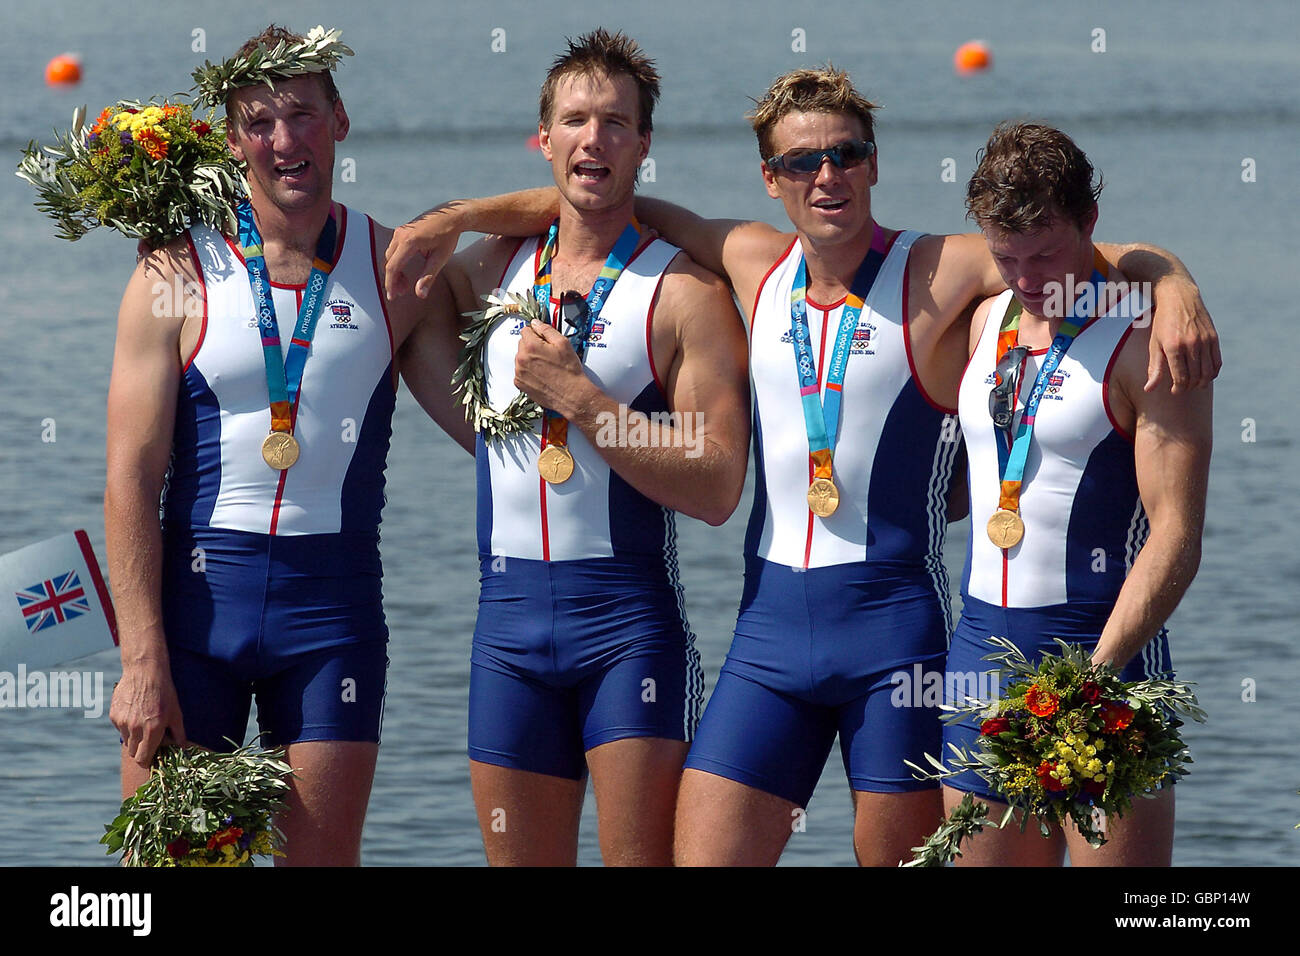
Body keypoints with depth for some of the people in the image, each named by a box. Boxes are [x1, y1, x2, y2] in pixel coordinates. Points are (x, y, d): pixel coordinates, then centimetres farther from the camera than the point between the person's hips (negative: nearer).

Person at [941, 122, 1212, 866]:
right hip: (982, 638, 7)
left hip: (1101, 645, -7)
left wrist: (1094, 676, -23)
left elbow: (1176, 540, -15)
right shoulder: (990, 322, 13)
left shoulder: (1147, 340, -9)